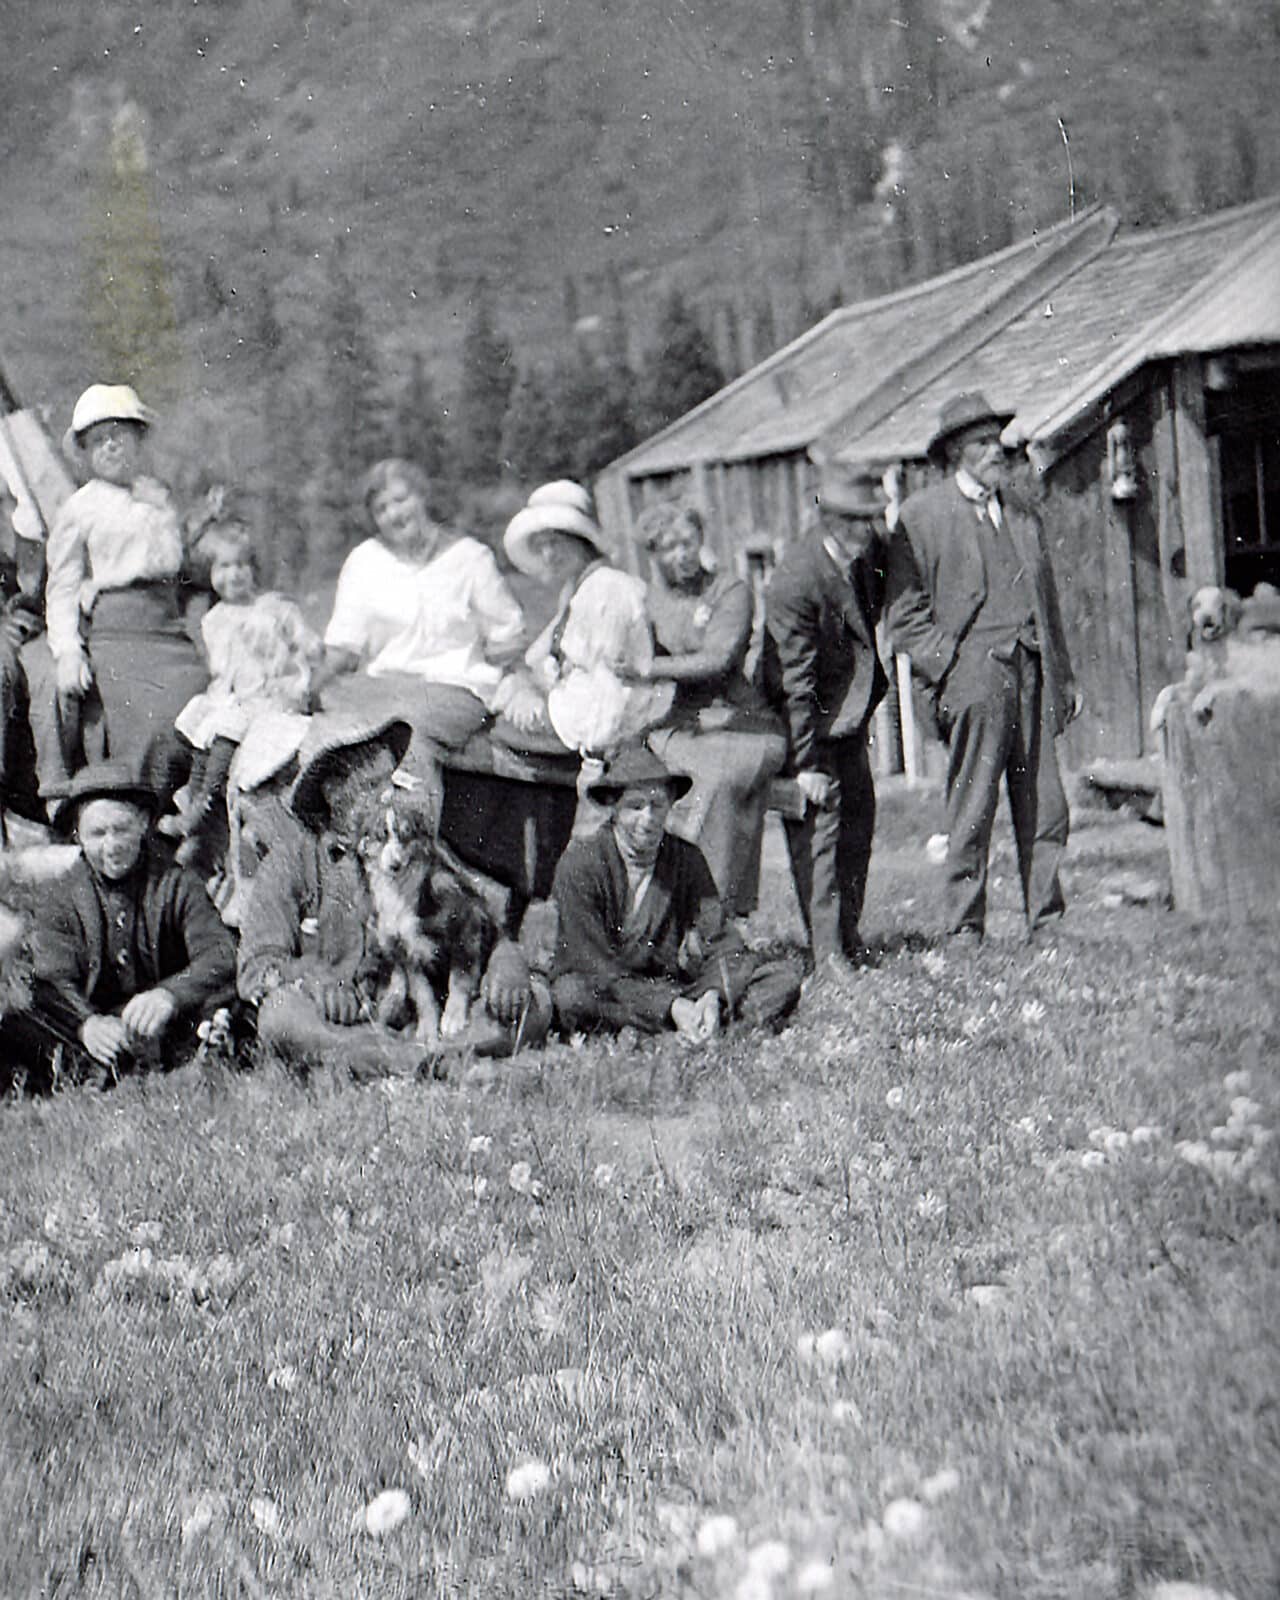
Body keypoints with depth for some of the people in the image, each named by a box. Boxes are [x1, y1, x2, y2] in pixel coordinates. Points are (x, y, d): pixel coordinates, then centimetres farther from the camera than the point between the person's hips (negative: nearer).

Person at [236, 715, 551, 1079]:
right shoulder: (292, 857, 10)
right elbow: (258, 966, 1)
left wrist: (507, 963, -13)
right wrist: (315, 980, -23)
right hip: (341, 1028, -2)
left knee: (534, 998, -18)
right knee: (279, 1012, -34)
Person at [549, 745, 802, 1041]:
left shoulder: (686, 858, 2)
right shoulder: (580, 863, -11)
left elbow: (721, 941, -4)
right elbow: (597, 966, -17)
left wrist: (713, 996, -28)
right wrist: (671, 1007, -28)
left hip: (674, 989, 3)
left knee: (783, 978, -10)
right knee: (570, 994, -39)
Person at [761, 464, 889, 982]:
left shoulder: (868, 552, -4)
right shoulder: (794, 580, -25)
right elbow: (795, 680, -23)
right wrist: (806, 763, -21)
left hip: (851, 714, 8)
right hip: (804, 721, -8)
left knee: (858, 820, 12)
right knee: (818, 827, -8)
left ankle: (849, 936, 25)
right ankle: (827, 954, -4)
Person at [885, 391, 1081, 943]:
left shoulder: (1023, 516, 21)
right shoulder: (920, 516, 3)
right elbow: (905, 614, -1)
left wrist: (1063, 676, 18)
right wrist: (946, 669, -11)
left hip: (1032, 672, 5)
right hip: (974, 674, -5)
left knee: (1045, 809, 3)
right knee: (972, 810, -6)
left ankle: (1046, 922, 9)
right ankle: (965, 930, -1)